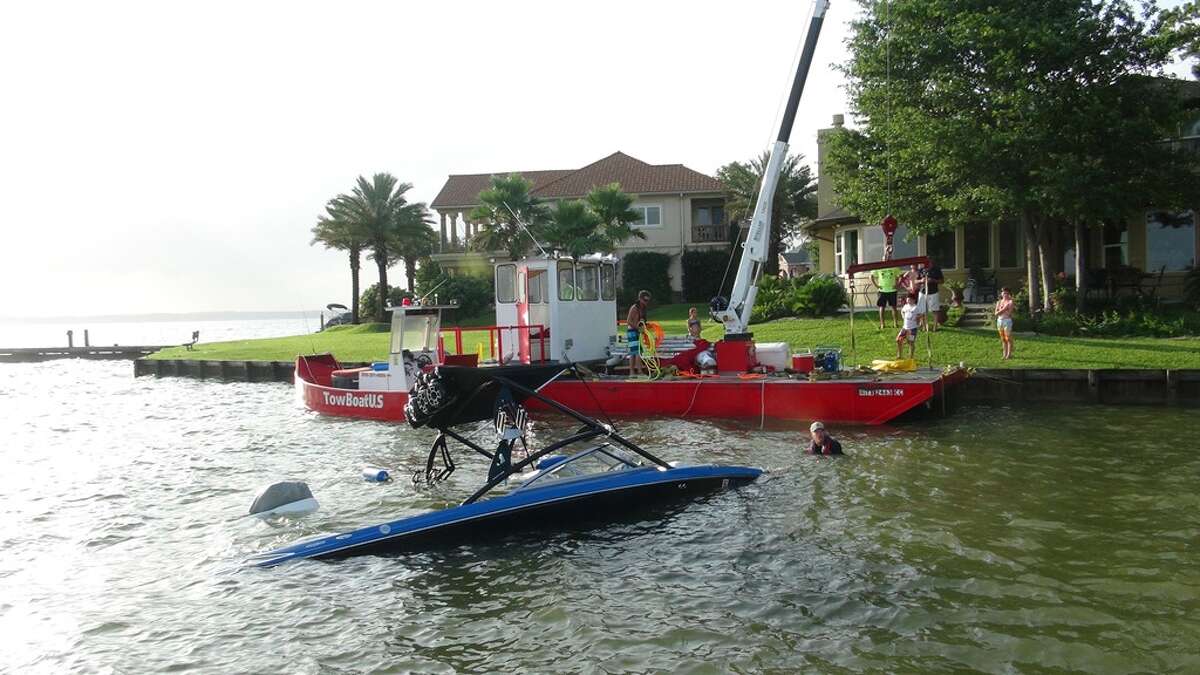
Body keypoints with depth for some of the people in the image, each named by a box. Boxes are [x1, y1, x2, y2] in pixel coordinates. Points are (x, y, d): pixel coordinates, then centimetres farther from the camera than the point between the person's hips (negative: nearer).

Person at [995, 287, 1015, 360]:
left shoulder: (1010, 302, -2)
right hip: (999, 321, 5)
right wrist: (1003, 309, -9)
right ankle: (1005, 354, 12)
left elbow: (1009, 313, -12)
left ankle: (1009, 354, -2)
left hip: (1007, 320, -5)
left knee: (1008, 338, -5)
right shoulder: (999, 302, 12)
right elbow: (996, 313, 3)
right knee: (1003, 339, 8)